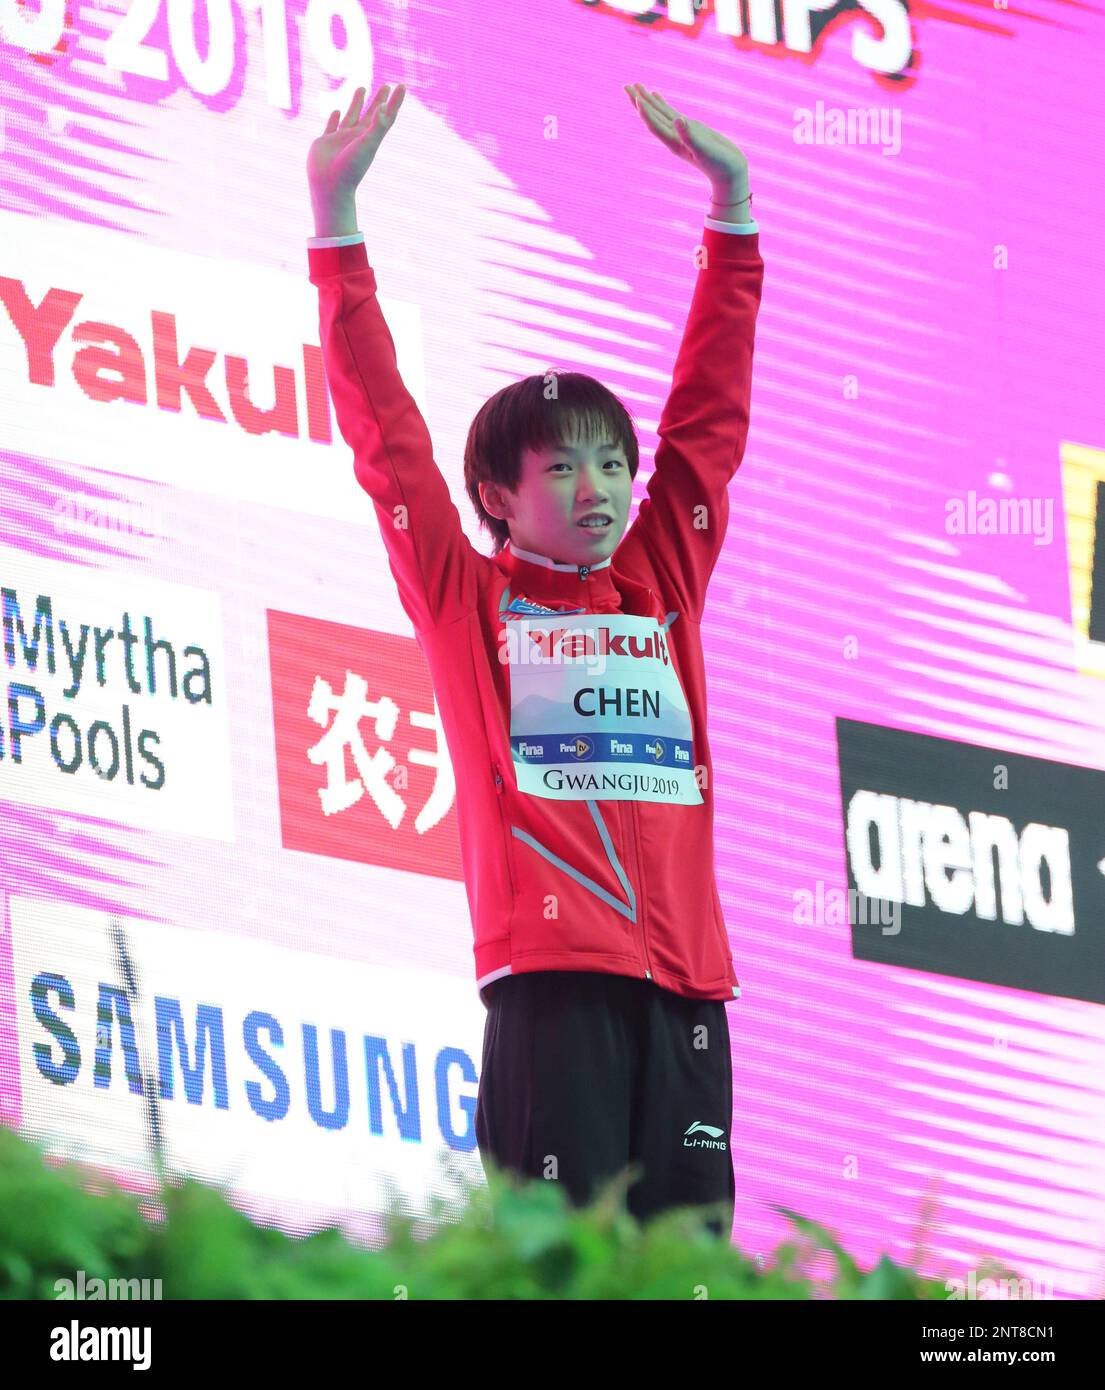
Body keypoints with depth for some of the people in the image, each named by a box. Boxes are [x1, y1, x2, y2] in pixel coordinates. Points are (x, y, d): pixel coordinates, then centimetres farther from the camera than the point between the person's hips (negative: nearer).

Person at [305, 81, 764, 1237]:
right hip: (550, 974, -4)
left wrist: (731, 211, 20)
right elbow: (385, 435, 5)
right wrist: (336, 222, 1)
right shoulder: (467, 599, 9)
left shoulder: (662, 587, 19)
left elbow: (709, 416, 22)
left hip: (683, 976, 4)